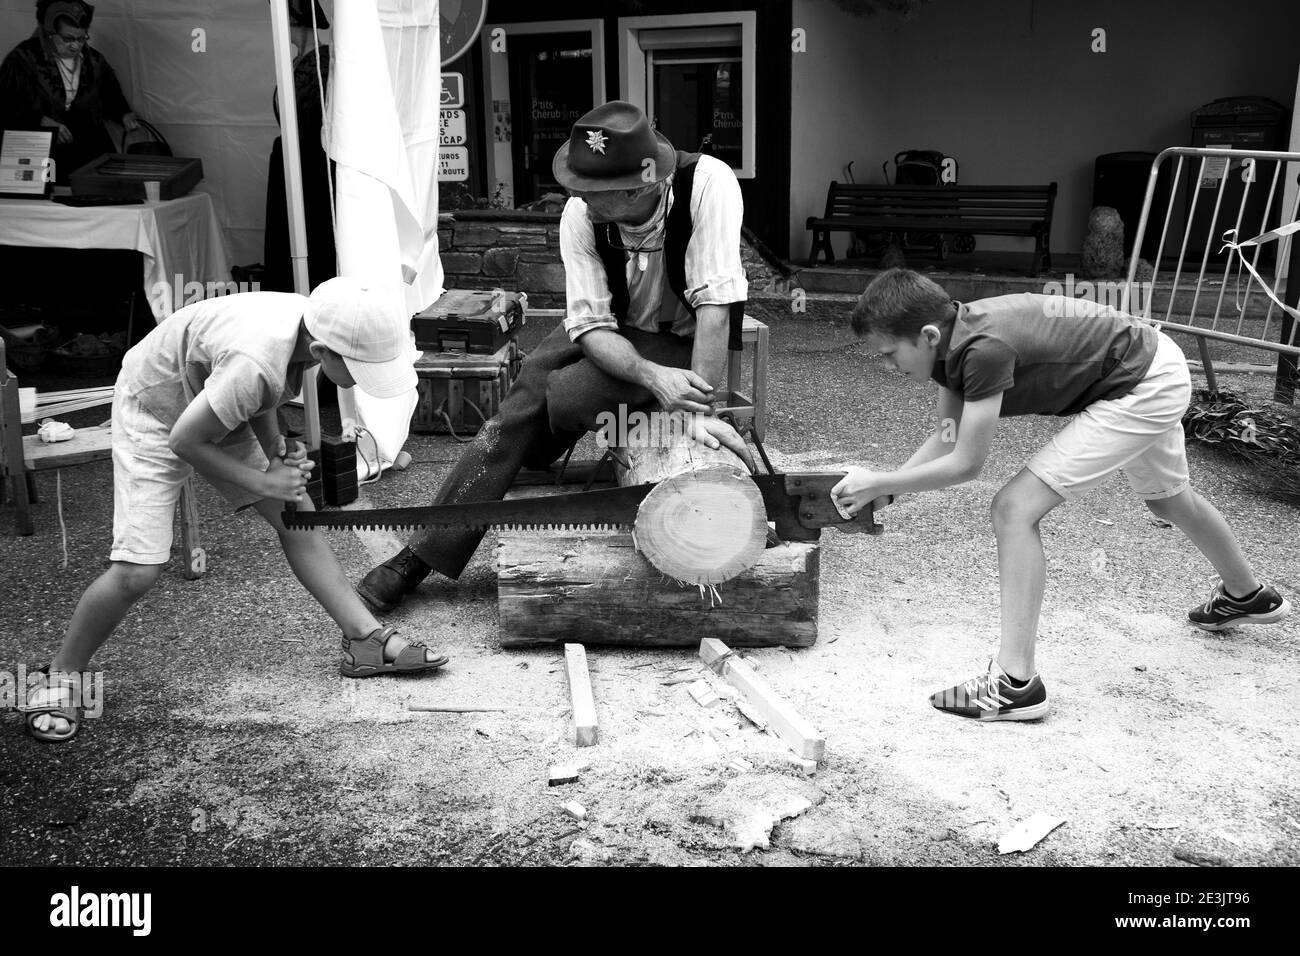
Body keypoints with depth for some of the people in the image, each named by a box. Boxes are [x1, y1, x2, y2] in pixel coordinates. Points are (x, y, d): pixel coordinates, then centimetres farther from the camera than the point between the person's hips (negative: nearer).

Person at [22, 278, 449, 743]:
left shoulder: (312, 325, -18)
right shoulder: (255, 366, -42)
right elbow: (184, 440, -28)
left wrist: (277, 455, -13)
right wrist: (263, 481, -20)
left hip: (213, 408, 7)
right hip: (154, 414, -7)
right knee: (136, 571, -13)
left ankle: (366, 639, 9)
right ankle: (59, 679, 10)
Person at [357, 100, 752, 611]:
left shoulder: (709, 183, -33)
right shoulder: (580, 214, -21)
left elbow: (714, 304, -35)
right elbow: (592, 326, -21)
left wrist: (703, 411, -39)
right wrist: (651, 376, -40)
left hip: (686, 339, -4)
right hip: (614, 330, 4)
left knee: (567, 396, -27)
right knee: (520, 403, -13)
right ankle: (421, 554, -2)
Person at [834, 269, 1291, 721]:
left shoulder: (985, 349, -32)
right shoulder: (953, 338, -5)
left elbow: (965, 464, -25)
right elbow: (945, 437, 3)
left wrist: (878, 483, -18)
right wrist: (881, 489, -6)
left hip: (1145, 388, -10)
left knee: (1015, 510, -17)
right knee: (1169, 499, 35)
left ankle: (1016, 684, -13)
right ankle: (1247, 595, 64)